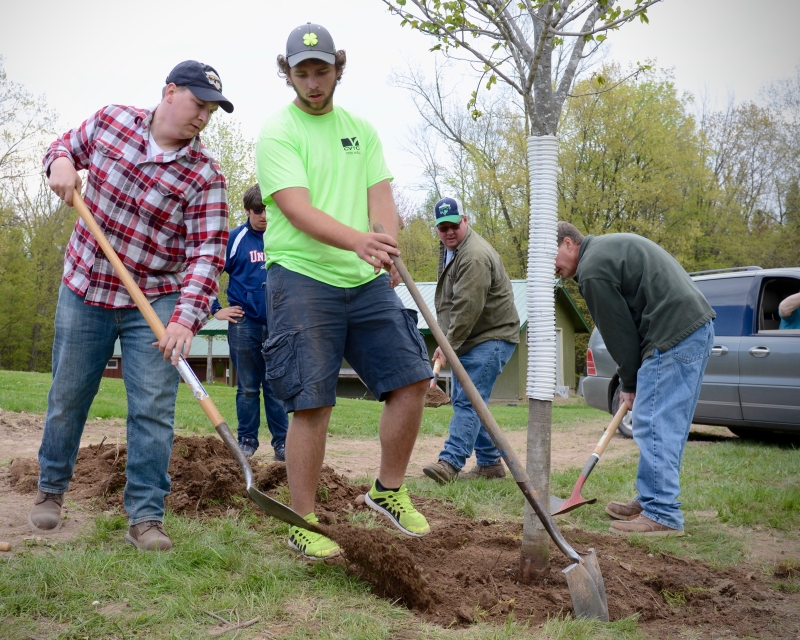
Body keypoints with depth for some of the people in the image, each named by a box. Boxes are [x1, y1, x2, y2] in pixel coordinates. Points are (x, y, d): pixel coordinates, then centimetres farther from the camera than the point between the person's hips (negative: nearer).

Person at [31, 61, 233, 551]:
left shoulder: (205, 176, -12)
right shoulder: (111, 121, -3)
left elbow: (207, 253, -20)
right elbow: (67, 145, 17)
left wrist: (185, 318, -32)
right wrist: (61, 163, -9)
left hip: (156, 303, -2)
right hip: (85, 290, 2)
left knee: (154, 408, -8)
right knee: (67, 398, 13)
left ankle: (146, 516, 1)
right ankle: (51, 489, 35)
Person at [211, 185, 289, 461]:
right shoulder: (235, 238, -1)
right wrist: (216, 309, 2)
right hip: (245, 322, -1)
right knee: (248, 386, 7)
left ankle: (281, 442, 11)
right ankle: (246, 440, 17)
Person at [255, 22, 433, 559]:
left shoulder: (361, 129, 15)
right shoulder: (277, 132, -4)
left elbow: (380, 194, 6)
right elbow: (298, 210, -17)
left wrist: (390, 250, -16)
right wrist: (357, 241, -35)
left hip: (366, 279, 6)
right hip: (302, 278, -6)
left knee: (411, 378, 1)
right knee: (312, 405, -7)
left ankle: (389, 491, 20)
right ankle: (304, 525, 7)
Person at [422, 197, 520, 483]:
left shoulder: (475, 257, -22)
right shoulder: (447, 247, 13)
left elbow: (468, 307, -27)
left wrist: (448, 344, -24)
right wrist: (448, 343, 19)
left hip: (490, 337, -11)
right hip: (466, 340, 11)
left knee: (468, 401, -17)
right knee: (464, 401, 11)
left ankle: (450, 461, -23)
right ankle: (490, 462, 18)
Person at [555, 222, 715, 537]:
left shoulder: (592, 270, -11)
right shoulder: (611, 245, 20)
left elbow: (618, 331, -8)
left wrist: (630, 384, 5)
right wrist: (631, 381, 17)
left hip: (673, 339, -11)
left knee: (654, 426, -8)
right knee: (668, 425, 15)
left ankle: (662, 515, -6)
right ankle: (651, 500, 24)